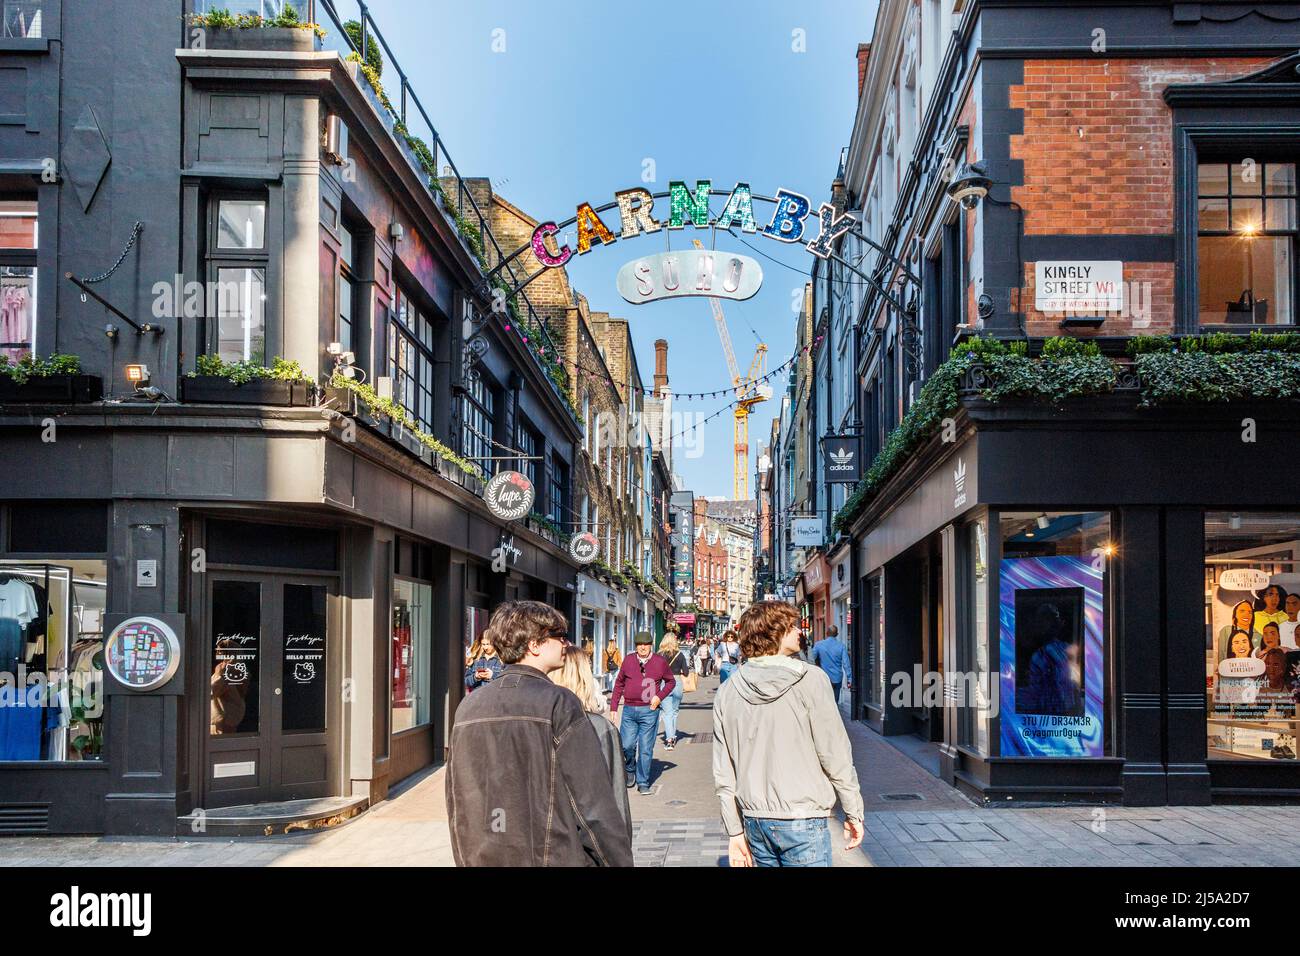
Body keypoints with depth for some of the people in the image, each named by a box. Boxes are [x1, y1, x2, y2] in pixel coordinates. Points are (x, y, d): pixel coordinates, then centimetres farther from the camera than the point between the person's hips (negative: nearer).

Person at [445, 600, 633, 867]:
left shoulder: (468, 707, 4)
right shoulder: (559, 704, -13)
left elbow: (457, 802, 9)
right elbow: (593, 805, -14)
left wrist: (466, 859, 19)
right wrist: (620, 861, -6)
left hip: (482, 858, 6)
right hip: (554, 858, -5)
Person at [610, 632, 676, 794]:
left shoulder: (660, 662, 2)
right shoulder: (628, 660, 6)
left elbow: (671, 681, 13)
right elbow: (619, 683, 12)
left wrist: (660, 696, -2)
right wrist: (613, 706, 7)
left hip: (649, 710, -1)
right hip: (629, 709, 1)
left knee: (646, 749, 2)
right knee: (626, 745, -3)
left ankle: (643, 782, 13)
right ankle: (630, 770, 26)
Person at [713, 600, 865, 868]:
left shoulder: (727, 692, 4)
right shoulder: (810, 679, -10)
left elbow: (723, 773, 6)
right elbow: (835, 755, -9)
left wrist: (735, 830, 13)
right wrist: (853, 812, 1)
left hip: (755, 820, 5)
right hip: (803, 819, -5)